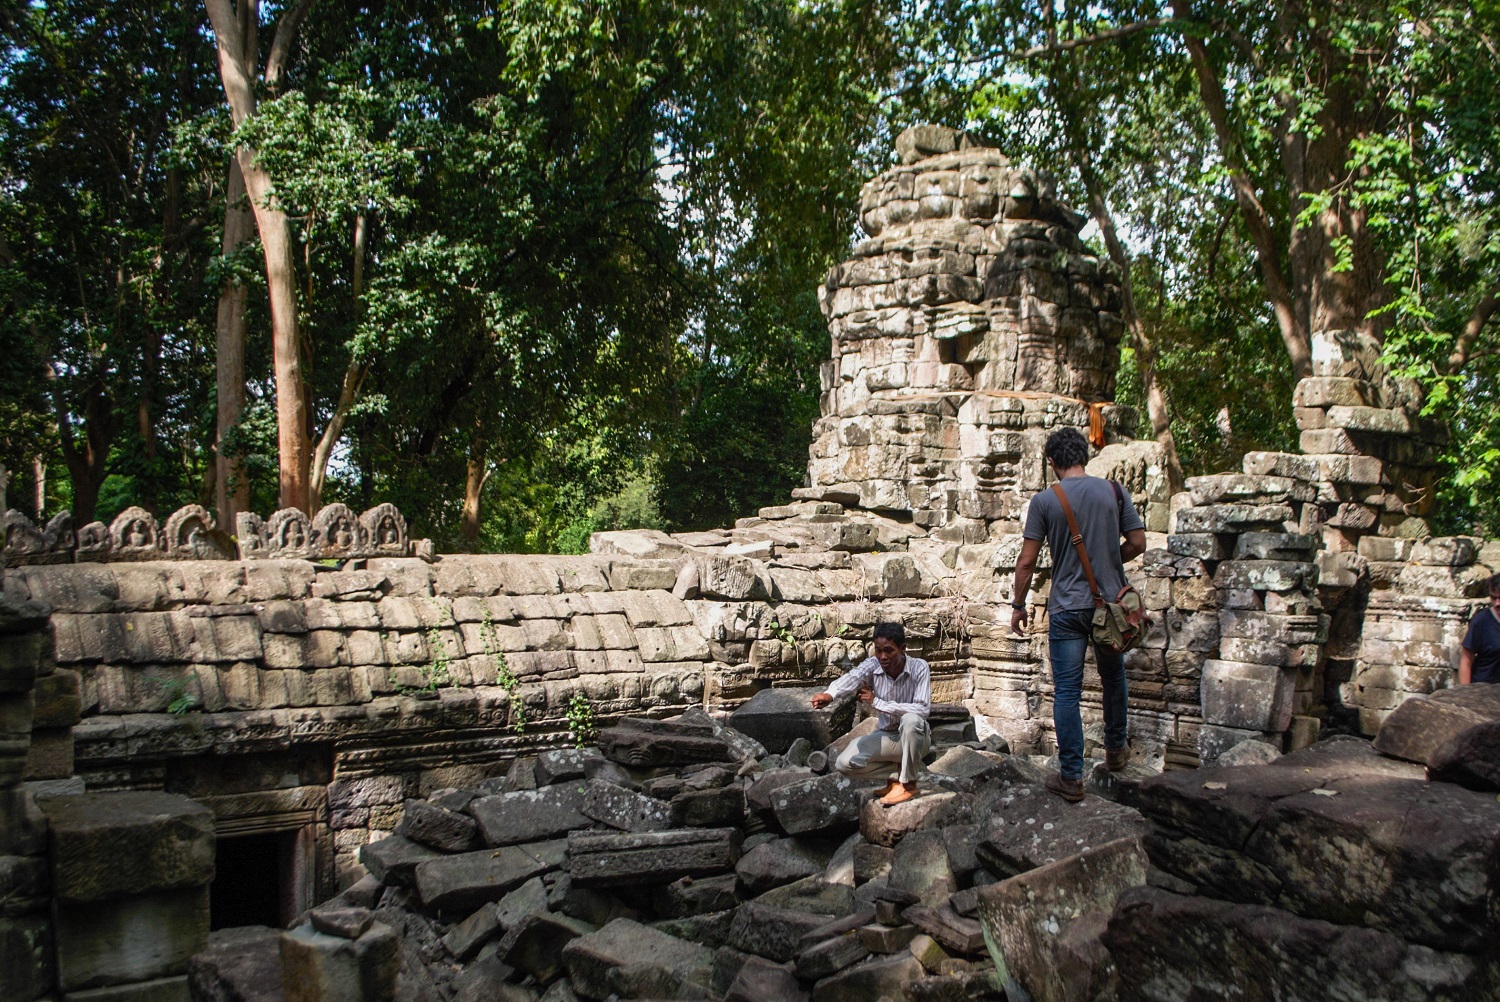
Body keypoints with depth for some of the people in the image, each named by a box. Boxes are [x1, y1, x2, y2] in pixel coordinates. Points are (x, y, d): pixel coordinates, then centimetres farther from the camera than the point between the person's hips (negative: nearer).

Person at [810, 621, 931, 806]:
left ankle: (908, 783, -19)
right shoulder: (872, 666, -14)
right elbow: (852, 677, -37)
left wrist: (877, 702, -32)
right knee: (844, 763, -17)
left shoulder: (919, 668, -21)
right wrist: (829, 695, -60)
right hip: (886, 736, 4)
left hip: (914, 737, -3)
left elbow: (923, 709, -31)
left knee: (911, 720, -38)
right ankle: (899, 772, 2)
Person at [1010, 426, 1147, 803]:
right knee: (1113, 678, 24)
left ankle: (1071, 777, 4)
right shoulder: (1113, 491, -1)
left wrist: (1019, 605, 4)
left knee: (1067, 692, 3)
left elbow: (1027, 561, -7)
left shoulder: (1045, 501, -8)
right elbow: (1138, 543, 1)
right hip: (1110, 603, 3)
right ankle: (1115, 750, 41)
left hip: (1067, 609, -3)